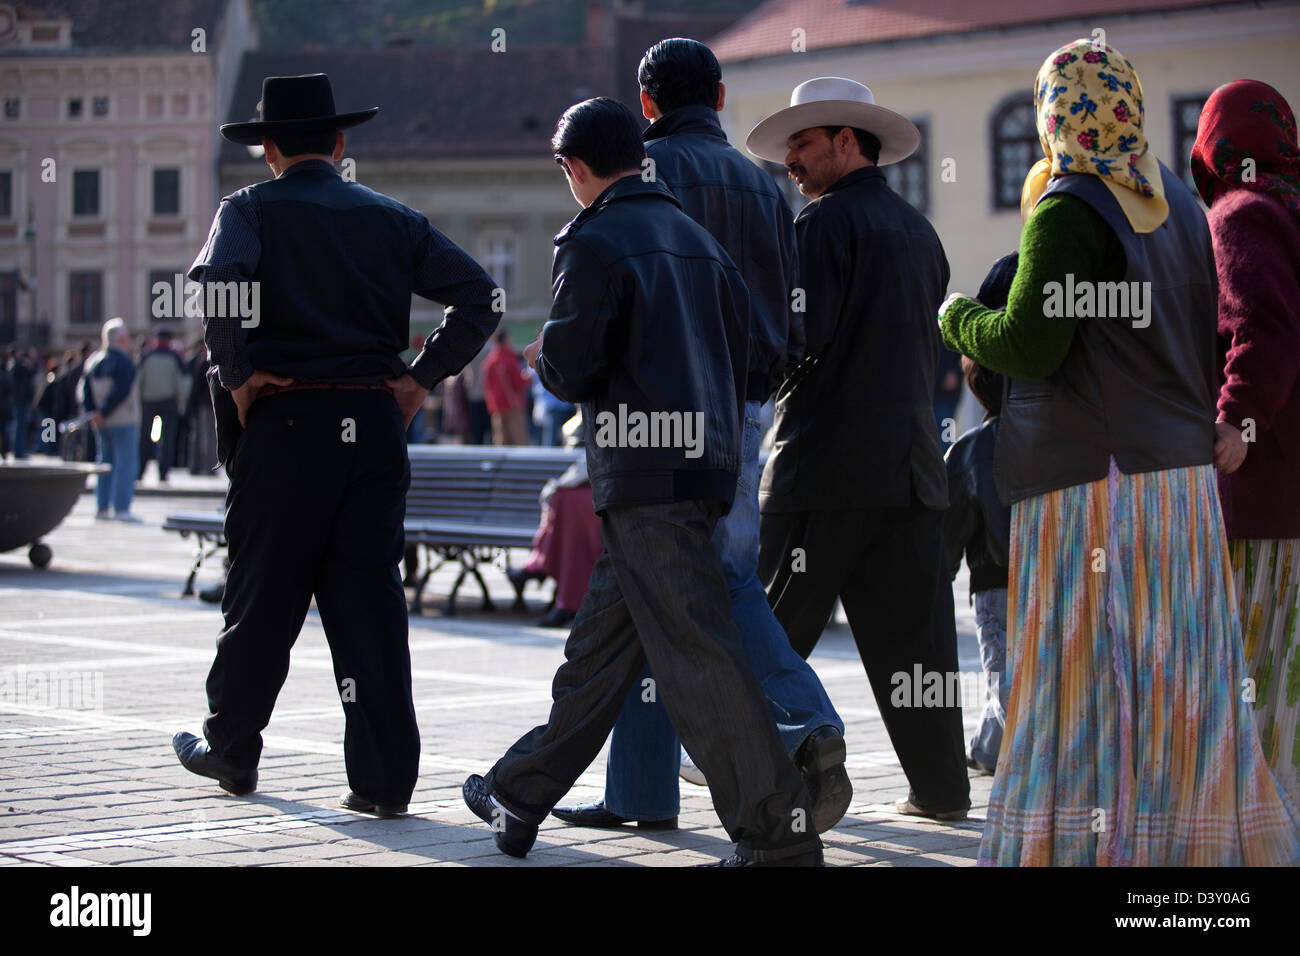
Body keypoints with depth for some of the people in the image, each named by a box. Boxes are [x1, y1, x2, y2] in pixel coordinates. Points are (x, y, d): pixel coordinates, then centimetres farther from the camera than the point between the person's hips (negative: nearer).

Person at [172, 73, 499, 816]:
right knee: (371, 599, 4)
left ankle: (232, 748, 26)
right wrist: (423, 375, 5)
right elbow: (478, 294, 3)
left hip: (284, 421, -3)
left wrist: (236, 374, -10)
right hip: (375, 421, 3)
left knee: (264, 594, 10)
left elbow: (216, 281, -21)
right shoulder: (392, 218, 11)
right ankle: (385, 777, 1)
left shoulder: (251, 211, 1)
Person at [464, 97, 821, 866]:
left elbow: (573, 369, -13)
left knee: (699, 657, -10)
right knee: (601, 643, 16)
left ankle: (779, 836, -13)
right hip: (706, 458, 9)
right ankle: (520, 799, 27)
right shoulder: (697, 238, 16)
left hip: (645, 473, -9)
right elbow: (742, 352, 15)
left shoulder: (594, 242, -7)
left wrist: (544, 360, 9)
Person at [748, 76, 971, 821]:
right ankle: (941, 784, 7)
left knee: (775, 629, -1)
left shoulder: (826, 223, -7)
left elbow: (799, 340, -16)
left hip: (828, 461, -7)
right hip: (912, 460, 7)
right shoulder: (919, 230, 16)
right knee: (914, 636, 7)